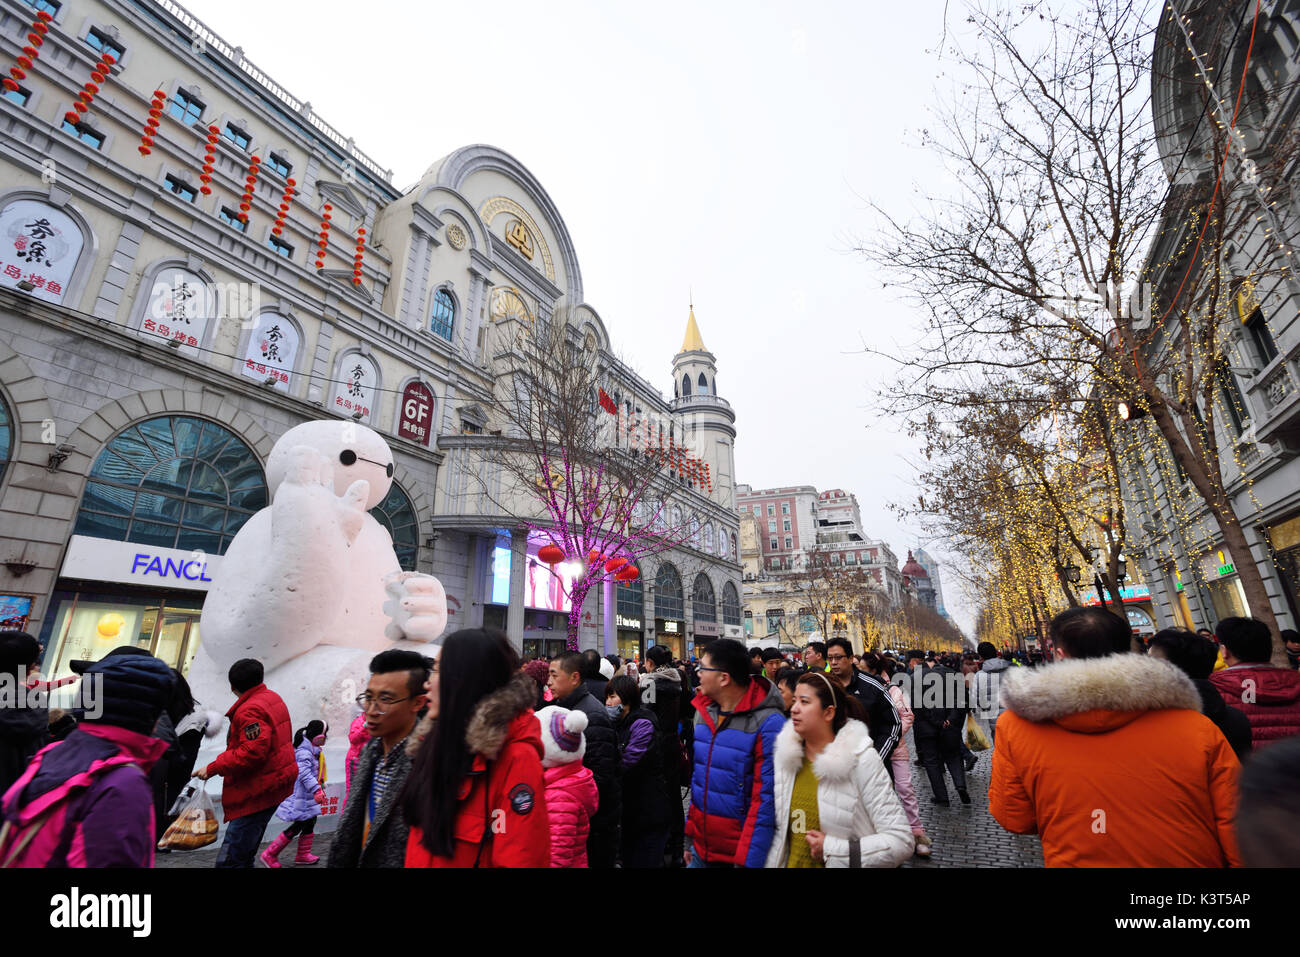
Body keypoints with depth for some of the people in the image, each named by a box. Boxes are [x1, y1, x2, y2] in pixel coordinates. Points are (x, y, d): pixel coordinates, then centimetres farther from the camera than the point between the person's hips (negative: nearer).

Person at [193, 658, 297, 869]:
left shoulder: (250, 710, -17)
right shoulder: (273, 698, 14)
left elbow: (252, 752, -25)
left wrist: (212, 769, -16)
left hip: (258, 791, -10)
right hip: (274, 784, 10)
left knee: (229, 861, -9)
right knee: (244, 855, 21)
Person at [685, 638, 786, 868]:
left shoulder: (768, 723, -20)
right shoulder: (703, 712, 1)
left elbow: (765, 799, -18)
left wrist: (747, 861, -17)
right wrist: (689, 836, 10)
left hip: (741, 853, -6)